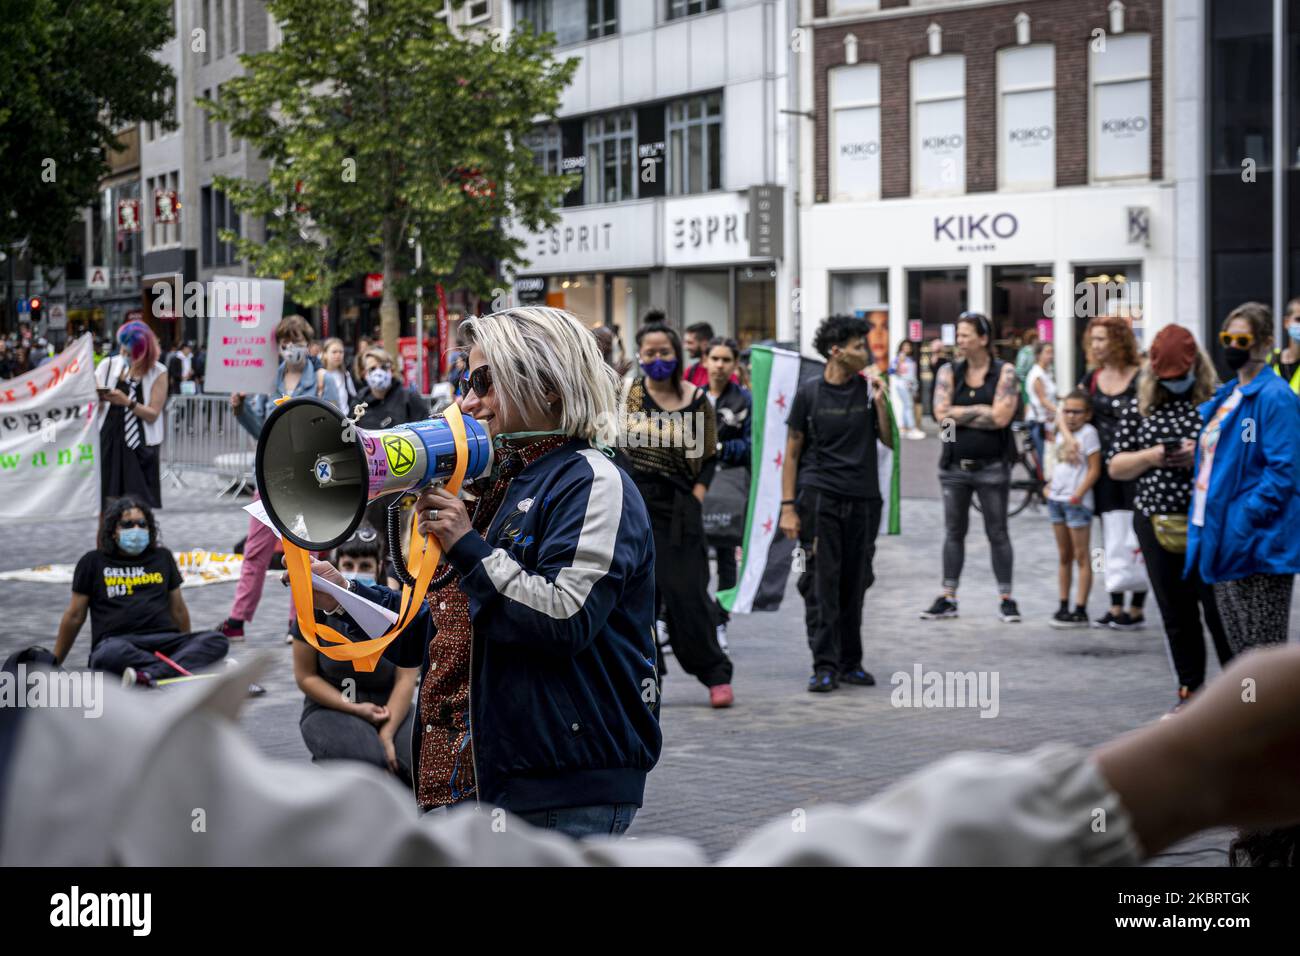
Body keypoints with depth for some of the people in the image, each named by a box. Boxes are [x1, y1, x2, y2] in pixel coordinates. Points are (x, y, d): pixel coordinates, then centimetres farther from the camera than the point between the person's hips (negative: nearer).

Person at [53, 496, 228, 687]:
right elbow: (75, 616, 17)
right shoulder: (93, 562, 14)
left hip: (163, 641, 3)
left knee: (217, 641, -28)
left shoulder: (162, 557, 21)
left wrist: (189, 648, 30)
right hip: (116, 640, -3)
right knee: (111, 653, -41)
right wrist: (54, 662, 18)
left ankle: (148, 675, -49)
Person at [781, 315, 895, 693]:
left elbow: (890, 441, 5)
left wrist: (881, 401, -8)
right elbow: (792, 452, 3)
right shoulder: (810, 393, 1)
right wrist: (788, 506, -4)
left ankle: (850, 662, 17)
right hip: (819, 497, -3)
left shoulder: (869, 389, 8)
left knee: (854, 584, 7)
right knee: (821, 583, -6)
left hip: (863, 500, 3)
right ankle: (825, 666, -5)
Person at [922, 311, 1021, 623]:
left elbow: (1001, 417, -16)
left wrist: (960, 414, -9)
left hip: (992, 466, -3)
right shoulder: (949, 373, 6)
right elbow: (942, 414, -7)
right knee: (953, 532, 8)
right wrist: (982, 410, -9)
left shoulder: (1005, 373, -4)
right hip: (954, 466, 3)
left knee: (997, 533, 3)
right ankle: (947, 598, 13)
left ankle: (1006, 600, 9)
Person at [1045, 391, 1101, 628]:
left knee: (1081, 556, -2)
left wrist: (1079, 493, -20)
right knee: (1063, 556, 13)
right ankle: (1063, 606, 19)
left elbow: (1094, 470, -13)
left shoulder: (1088, 433, -9)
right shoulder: (1062, 434, 12)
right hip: (1056, 499, 8)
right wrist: (1050, 486, 11)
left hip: (1076, 502, -7)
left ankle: (1080, 610, -2)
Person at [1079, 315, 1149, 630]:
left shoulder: (1139, 378, -7)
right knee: (1110, 540, 8)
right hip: (1105, 469, 6)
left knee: (1133, 540, -3)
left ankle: (1136, 609, 4)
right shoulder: (1092, 379, 11)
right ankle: (1115, 608, 15)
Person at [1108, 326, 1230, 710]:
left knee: (1219, 612, -6)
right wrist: (1151, 457, -6)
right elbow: (1116, 466, 13)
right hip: (1157, 523, 4)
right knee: (1176, 616, 10)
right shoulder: (1144, 408, 10)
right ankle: (1190, 693, 21)